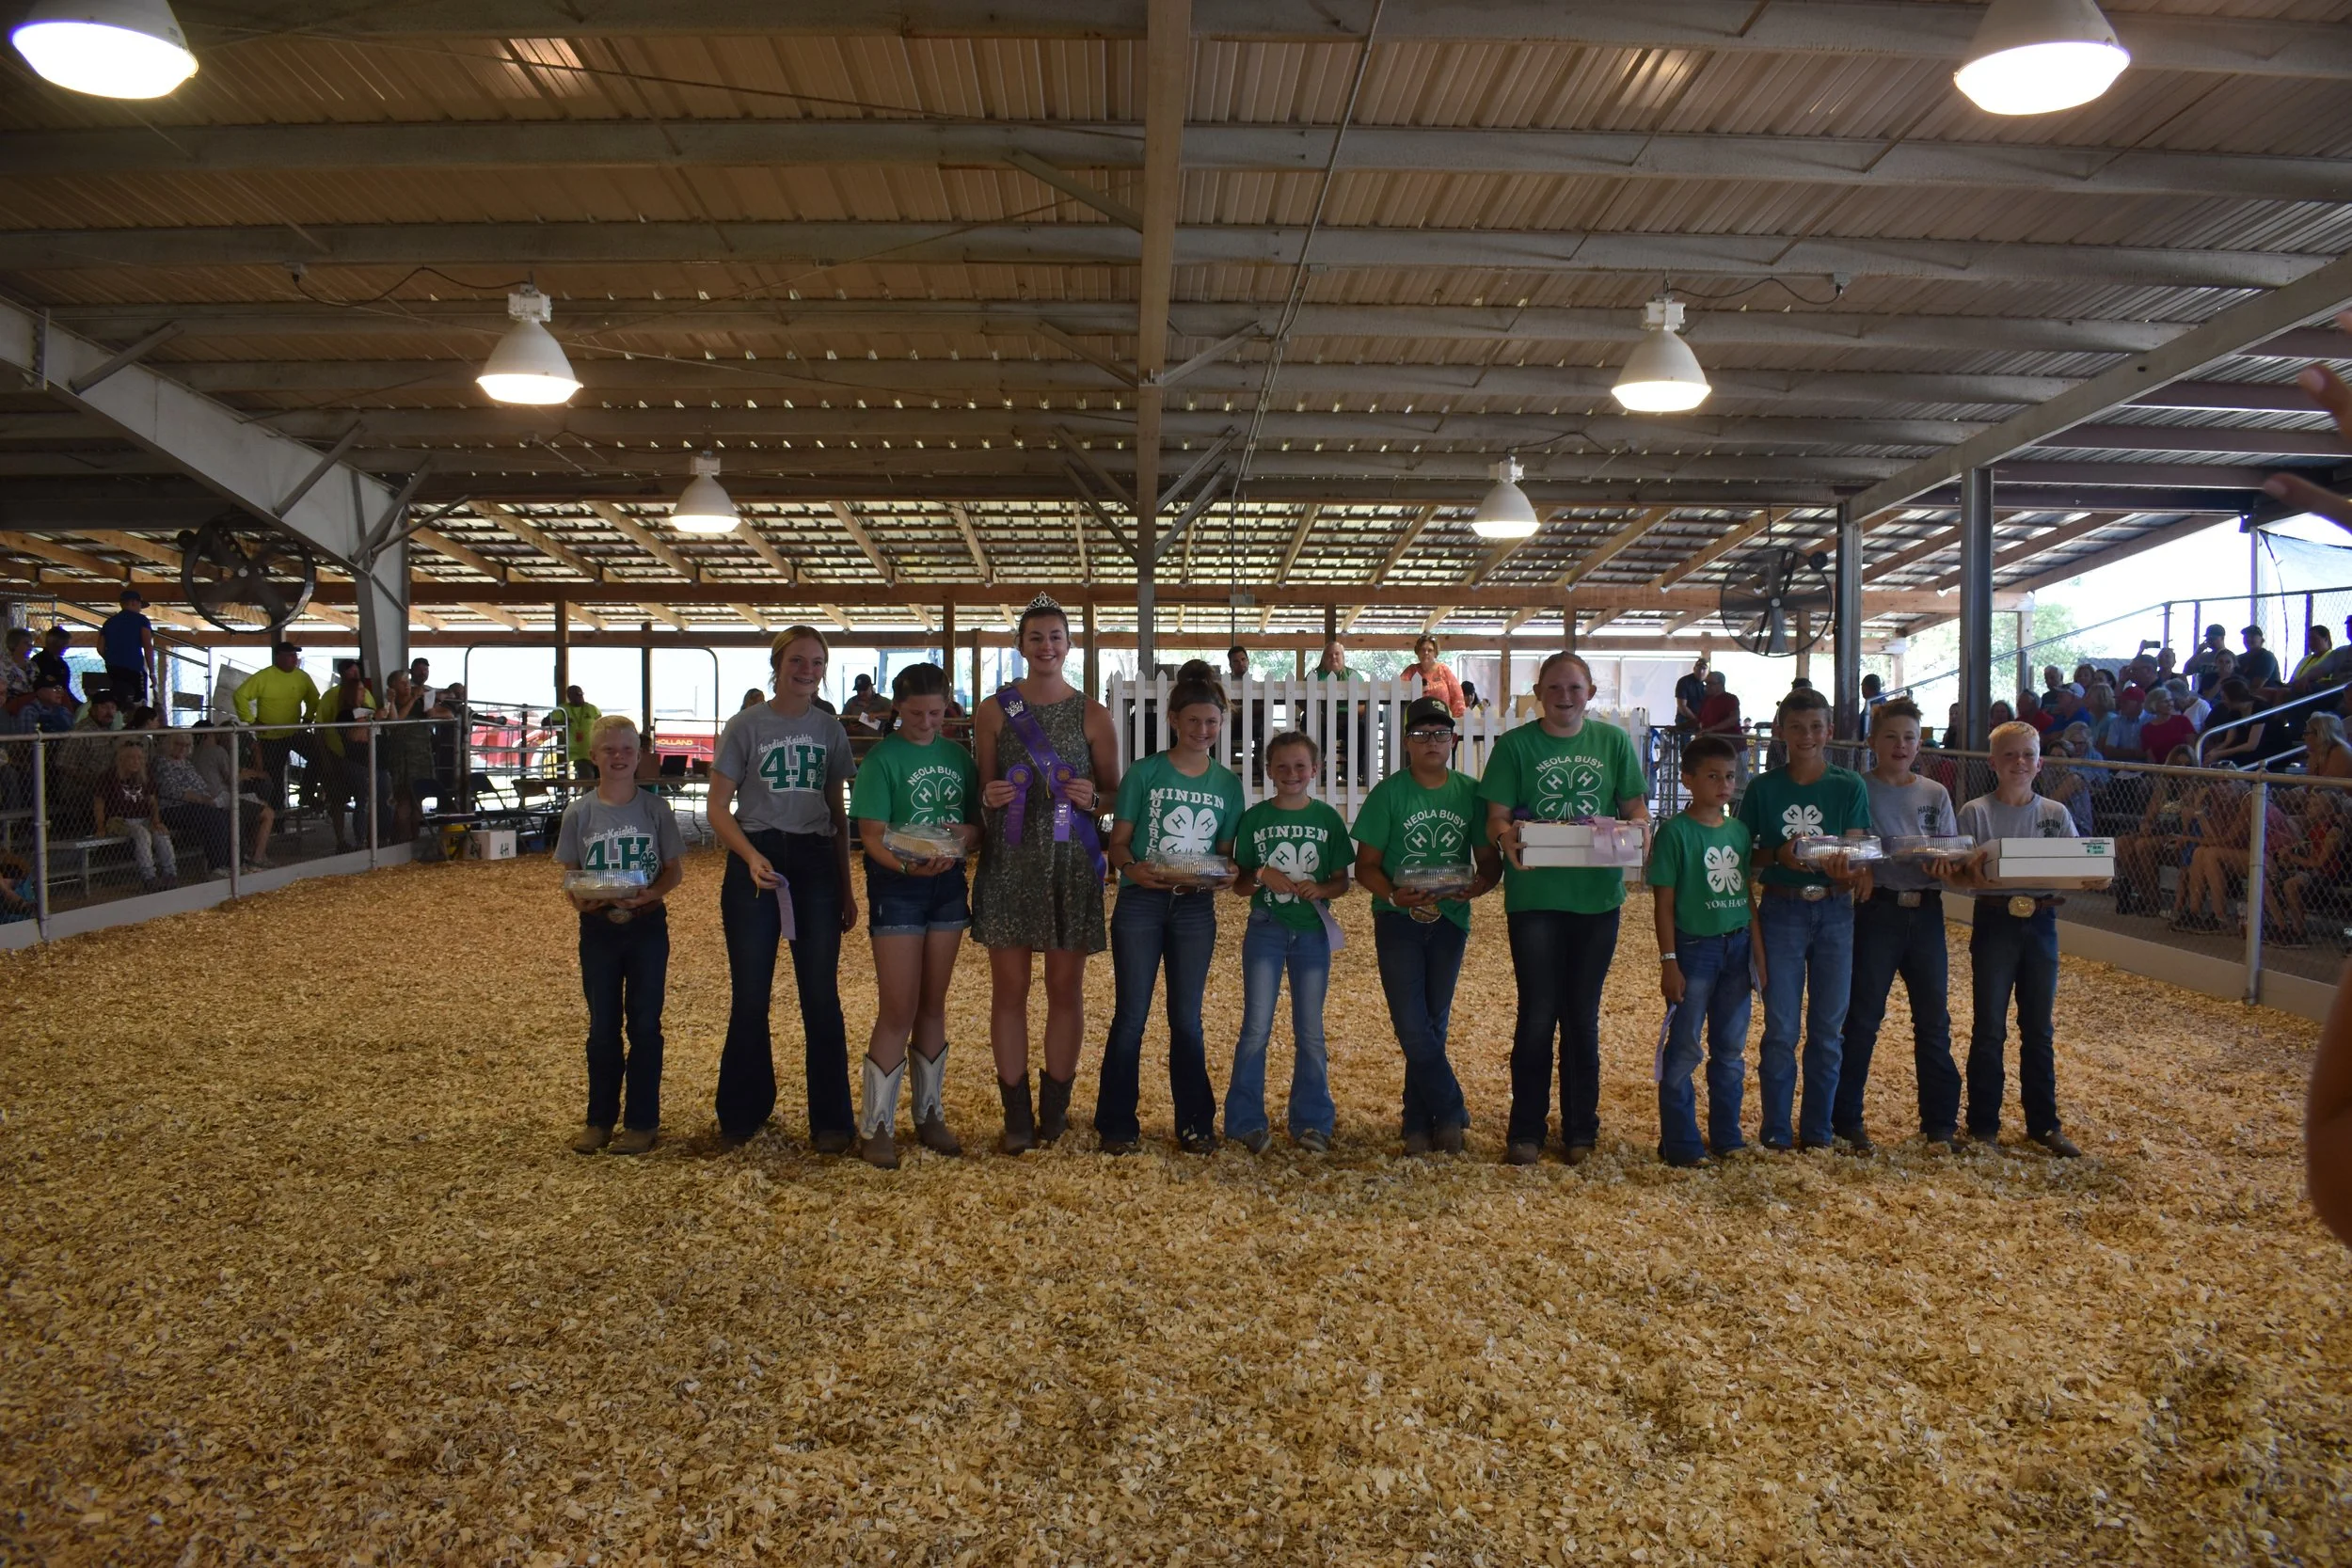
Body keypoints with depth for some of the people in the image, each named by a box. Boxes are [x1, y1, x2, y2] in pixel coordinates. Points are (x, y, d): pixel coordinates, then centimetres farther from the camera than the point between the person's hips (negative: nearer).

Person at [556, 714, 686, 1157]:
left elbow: (674, 870, 0)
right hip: (598, 928, 1)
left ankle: (642, 1121, 14)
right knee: (602, 1028, 9)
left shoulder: (655, 808, -3)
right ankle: (600, 1118, 21)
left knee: (644, 1024, 4)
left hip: (648, 926, -1)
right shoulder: (579, 813, -1)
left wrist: (650, 893, -19)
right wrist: (580, 899, -18)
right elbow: (570, 874, 3)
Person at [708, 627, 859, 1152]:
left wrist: (846, 888, 13)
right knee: (750, 995, 4)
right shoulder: (746, 726, -1)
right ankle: (742, 1113, 19)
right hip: (755, 860, -2)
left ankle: (830, 1120, 12)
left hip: (816, 862, 2)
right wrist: (751, 857, -21)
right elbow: (718, 808, -4)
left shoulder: (829, 729, 9)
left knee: (821, 994, 2)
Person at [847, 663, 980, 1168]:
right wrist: (907, 865, -33)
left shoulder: (957, 756, 7)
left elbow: (978, 820, 10)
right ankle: (876, 1125, 8)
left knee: (933, 1005, 14)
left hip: (948, 885, 5)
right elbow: (871, 834, -14)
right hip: (896, 890, -5)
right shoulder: (882, 758, -8)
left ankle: (929, 1114, 26)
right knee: (897, 1011, -4)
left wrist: (969, 833, -13)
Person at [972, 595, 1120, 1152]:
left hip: (1071, 864, 0)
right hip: (1009, 862, 0)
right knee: (1008, 988, 2)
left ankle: (1054, 1110, 20)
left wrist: (1092, 797, -12)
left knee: (1066, 988, 6)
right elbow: (981, 787, 11)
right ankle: (1016, 1116, 12)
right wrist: (989, 796, -10)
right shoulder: (994, 710, 4)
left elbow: (1113, 793, 9)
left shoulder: (1092, 715, 3)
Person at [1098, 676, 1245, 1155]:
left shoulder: (1228, 783, 7)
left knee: (1187, 1018, 10)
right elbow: (1118, 841, -3)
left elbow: (1225, 852, 11)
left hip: (1195, 907, 2)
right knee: (1131, 1016, 2)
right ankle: (1117, 1124, 12)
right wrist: (1133, 868, -23)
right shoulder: (1144, 772, -2)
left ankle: (1194, 1124, 19)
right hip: (1140, 903, -2)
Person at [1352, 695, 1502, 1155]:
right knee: (1412, 1027, -8)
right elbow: (1365, 864, -4)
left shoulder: (1471, 792, 1)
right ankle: (1451, 1114, 7)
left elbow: (1489, 858, 5)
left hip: (1450, 918, 2)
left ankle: (1419, 1125, 19)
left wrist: (1483, 882, -18)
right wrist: (1393, 894, -22)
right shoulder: (1388, 793, -5)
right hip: (1398, 919, -2)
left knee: (1433, 1025, 9)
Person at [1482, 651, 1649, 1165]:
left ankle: (1580, 1129, 23)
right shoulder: (1515, 745, 0)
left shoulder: (1613, 741, 5)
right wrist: (1505, 837, -27)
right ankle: (1525, 1131, 13)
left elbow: (1636, 807, 6)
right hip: (1534, 895, -2)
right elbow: (1496, 816, -4)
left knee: (1583, 1015, 12)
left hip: (1597, 895, 2)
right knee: (1538, 1014, 1)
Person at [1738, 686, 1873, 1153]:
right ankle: (1775, 1132, 14)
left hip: (1835, 912, 1)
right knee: (1781, 1029, 1)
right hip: (1781, 912, -1)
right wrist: (1778, 855, -17)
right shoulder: (1764, 788, -1)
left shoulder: (1850, 786, 0)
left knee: (1828, 1028, 8)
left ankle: (1818, 1132, 21)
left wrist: (1846, 871, -26)